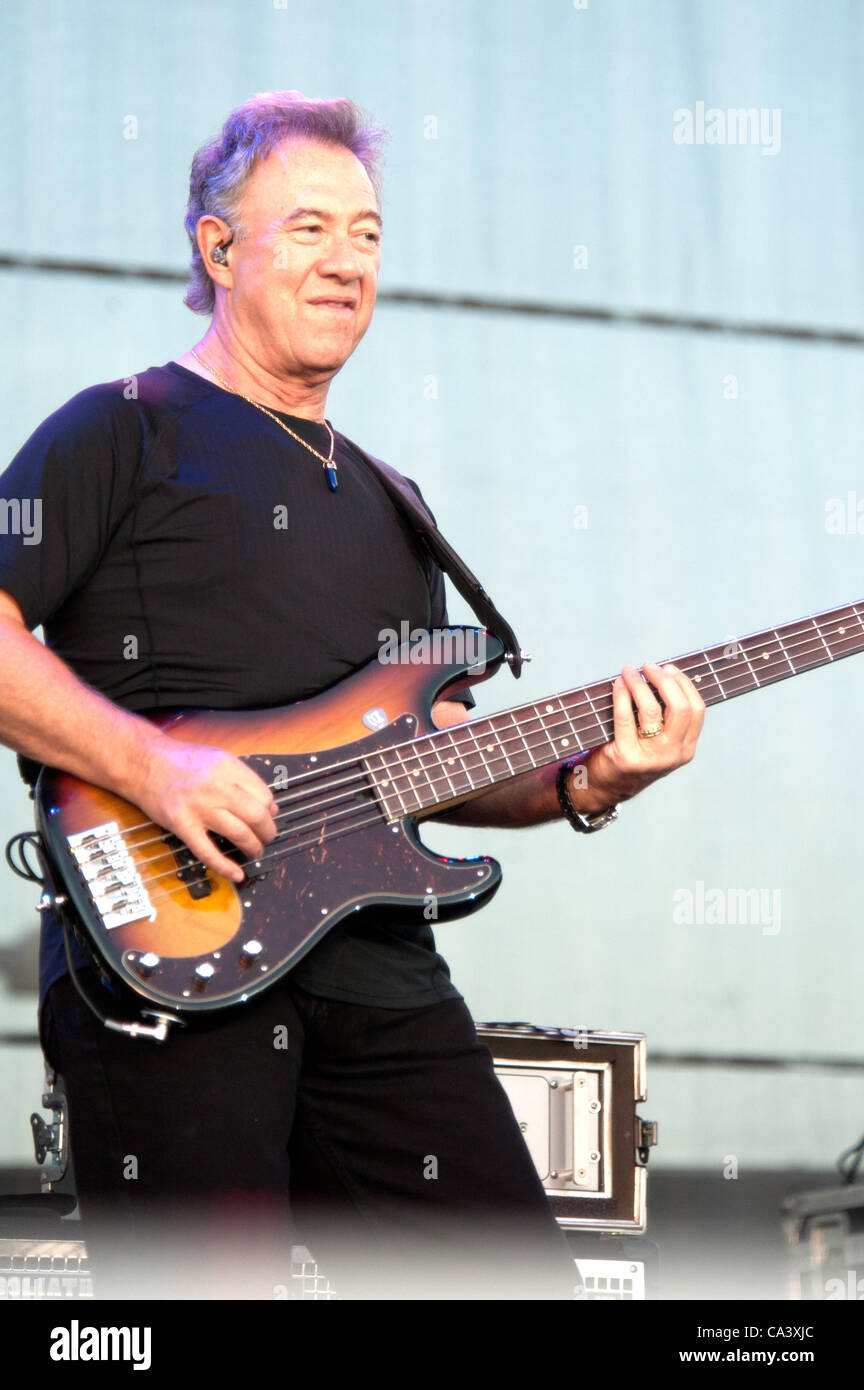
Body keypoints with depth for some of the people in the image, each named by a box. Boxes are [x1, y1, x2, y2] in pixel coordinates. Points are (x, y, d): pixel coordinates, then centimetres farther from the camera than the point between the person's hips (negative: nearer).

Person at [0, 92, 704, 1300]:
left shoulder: (386, 506, 26)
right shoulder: (128, 431, 3)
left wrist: (580, 782, 5)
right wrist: (146, 764, -19)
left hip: (383, 982, 7)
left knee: (516, 1281, 2)